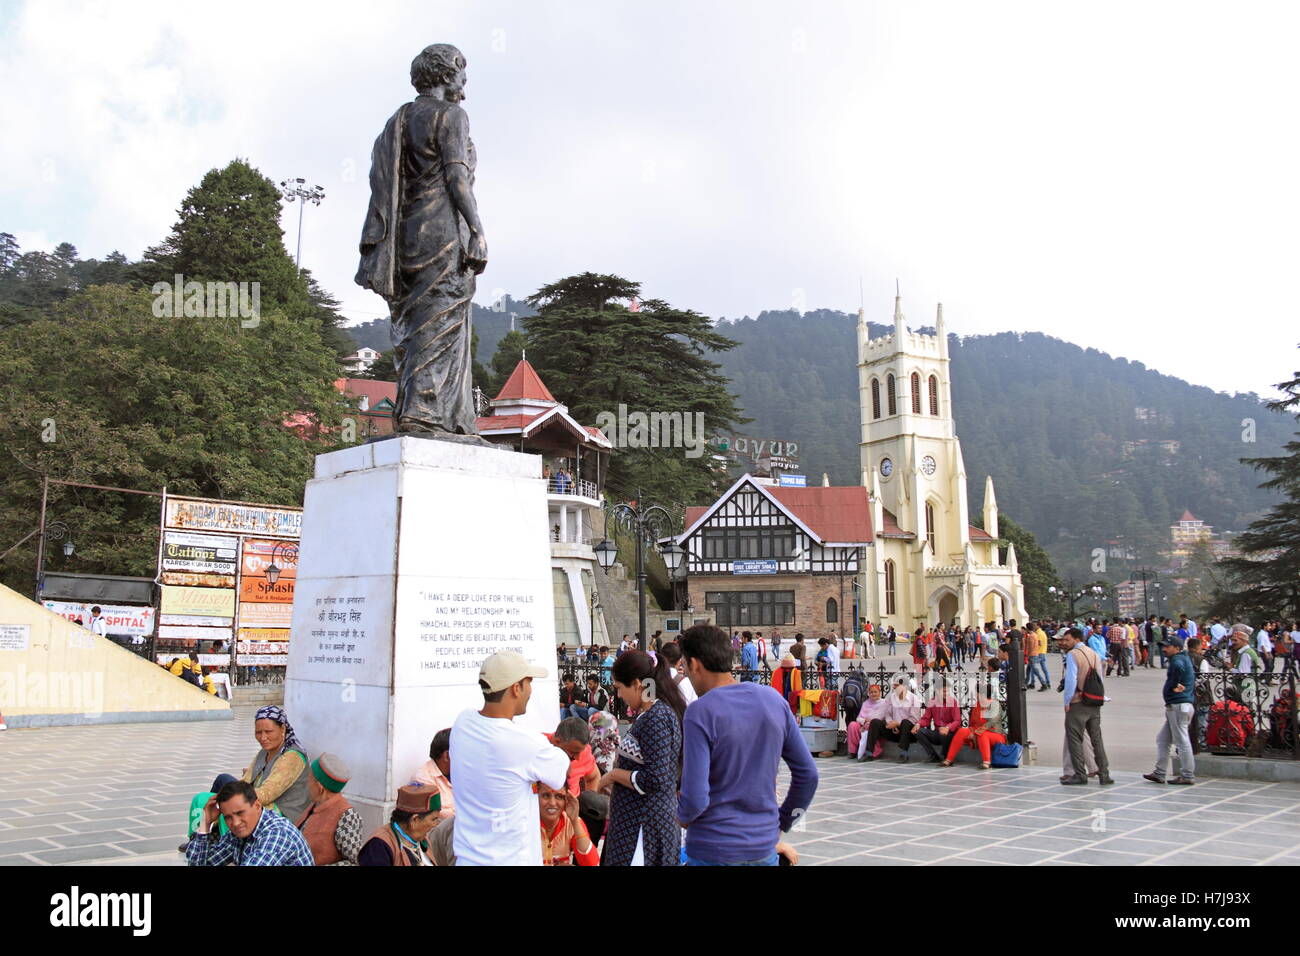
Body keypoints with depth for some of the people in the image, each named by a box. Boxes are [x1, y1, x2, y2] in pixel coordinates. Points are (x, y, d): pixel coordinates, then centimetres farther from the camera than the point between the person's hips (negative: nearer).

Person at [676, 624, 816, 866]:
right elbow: (808, 775, 5)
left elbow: (695, 798, -20)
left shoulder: (700, 713, -16)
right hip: (765, 849, 5)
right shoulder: (774, 701, 0)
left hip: (713, 850, -5)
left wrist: (682, 817, 2)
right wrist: (780, 826, 14)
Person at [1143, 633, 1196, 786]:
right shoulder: (1185, 659, 20)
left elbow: (1178, 667, -37)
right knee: (1162, 739, 12)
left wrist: (1173, 686, -24)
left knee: (1182, 741, -4)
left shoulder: (1178, 659, -12)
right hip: (1178, 706, 11)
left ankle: (1187, 776, 2)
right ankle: (1159, 773, 14)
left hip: (1178, 706, -11)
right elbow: (1192, 683, 29)